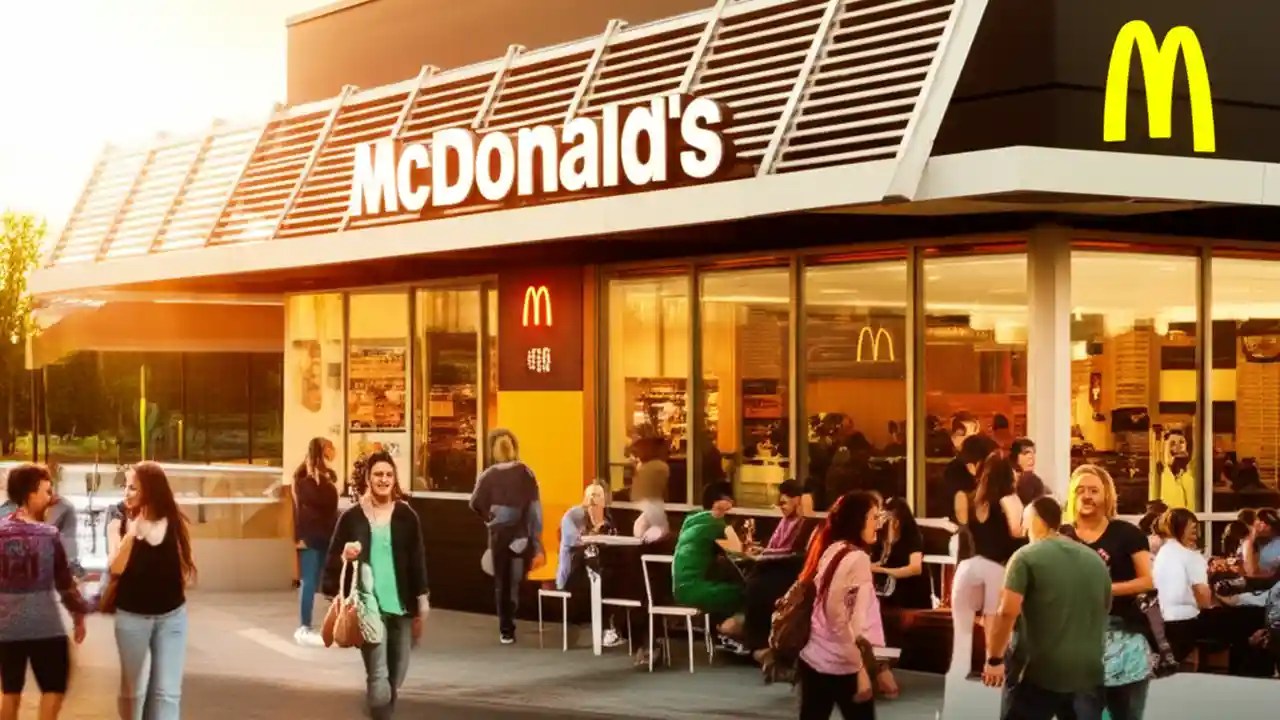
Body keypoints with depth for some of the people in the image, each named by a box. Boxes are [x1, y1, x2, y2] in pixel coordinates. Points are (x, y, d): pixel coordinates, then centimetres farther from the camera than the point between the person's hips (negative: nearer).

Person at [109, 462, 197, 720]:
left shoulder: (174, 523, -3)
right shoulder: (119, 524, -4)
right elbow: (115, 568, -18)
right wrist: (131, 535, -27)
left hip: (172, 616, 0)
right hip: (132, 616, 0)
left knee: (167, 691, -1)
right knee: (132, 689, 11)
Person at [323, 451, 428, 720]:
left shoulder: (406, 516, 4)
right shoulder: (352, 517, 1)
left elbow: (418, 563, 6)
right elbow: (333, 561, 5)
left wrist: (421, 610, 5)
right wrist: (345, 556, -18)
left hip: (401, 607, 2)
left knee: (396, 676, 9)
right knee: (378, 674, -13)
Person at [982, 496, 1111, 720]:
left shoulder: (1027, 557, -7)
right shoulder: (1096, 561, 12)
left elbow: (1007, 612, -15)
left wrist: (994, 659, -8)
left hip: (1037, 672, -5)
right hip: (1087, 672, 5)